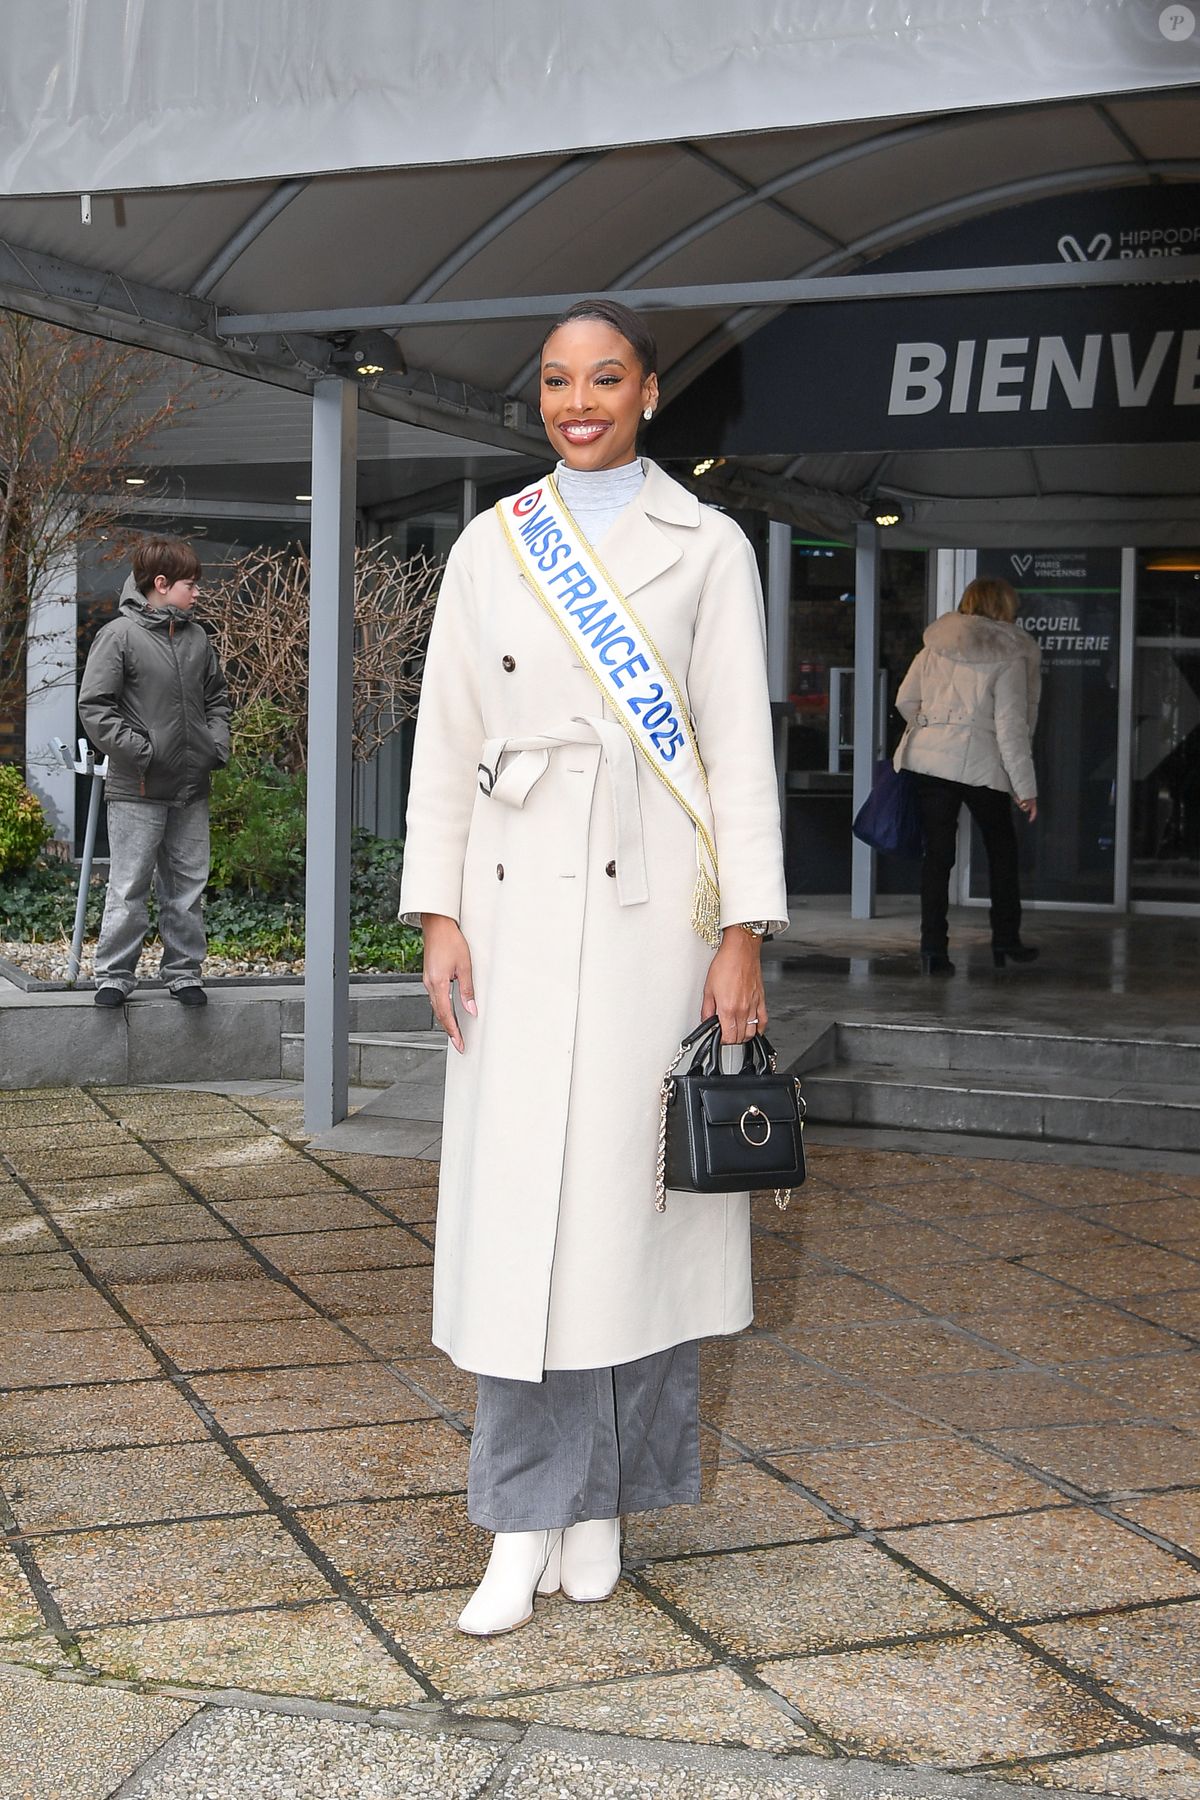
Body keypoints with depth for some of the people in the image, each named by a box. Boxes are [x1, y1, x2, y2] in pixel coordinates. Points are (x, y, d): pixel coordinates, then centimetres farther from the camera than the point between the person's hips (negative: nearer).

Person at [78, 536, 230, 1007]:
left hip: (191, 789, 6)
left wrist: (218, 744, 7)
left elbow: (216, 697, 22)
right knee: (129, 887, -1)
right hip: (138, 790, -5)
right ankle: (114, 974, 8)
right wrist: (138, 750, -15)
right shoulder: (120, 635, -8)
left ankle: (183, 971, 19)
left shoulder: (196, 637, 10)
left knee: (187, 886, 10)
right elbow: (94, 707, -11)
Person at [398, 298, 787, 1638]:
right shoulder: (490, 546, 10)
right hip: (519, 896, 2)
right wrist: (439, 912, 0)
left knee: (633, 1188, 2)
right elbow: (446, 736, 9)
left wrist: (743, 935, -7)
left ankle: (603, 1500, 17)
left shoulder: (705, 548, 3)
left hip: (652, 897, -2)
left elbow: (740, 741, -1)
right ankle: (526, 1521, 5)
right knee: (516, 1197, -2)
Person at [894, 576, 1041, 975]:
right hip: (981, 762, -3)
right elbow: (1011, 726, -9)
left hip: (928, 758, 3)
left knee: (937, 853, 5)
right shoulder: (1010, 658, -5)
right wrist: (1026, 787, -6)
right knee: (1002, 850, 15)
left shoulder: (935, 647, 8)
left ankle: (933, 947, -1)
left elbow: (905, 700, 9)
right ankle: (1006, 941, 20)